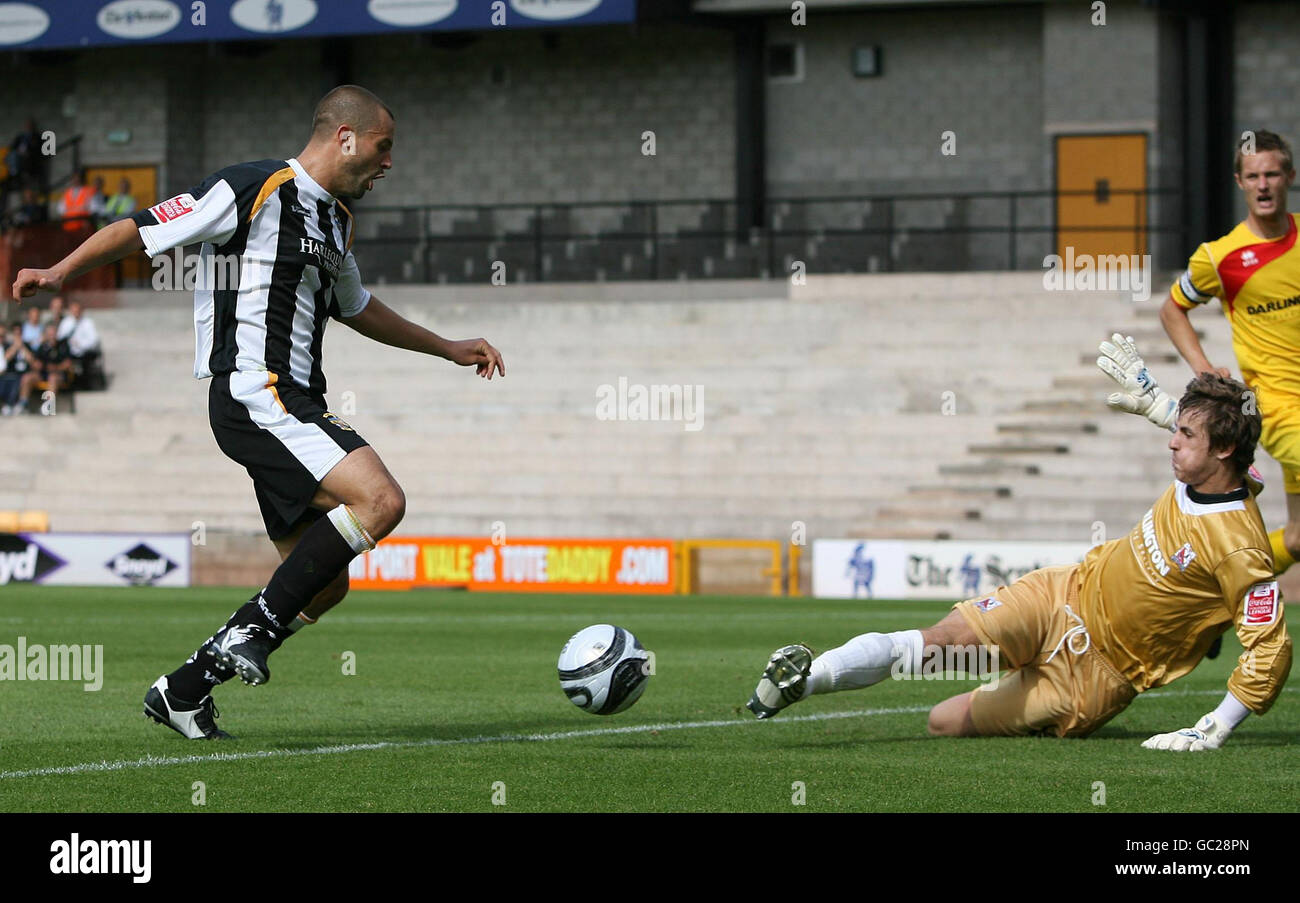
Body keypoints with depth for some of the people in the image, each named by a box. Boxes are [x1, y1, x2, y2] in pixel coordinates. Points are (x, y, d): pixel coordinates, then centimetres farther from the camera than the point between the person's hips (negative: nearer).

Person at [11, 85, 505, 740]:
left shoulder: (333, 219, 21)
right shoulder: (255, 189, -7)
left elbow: (356, 309, 38)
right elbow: (142, 231, -6)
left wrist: (448, 348, 41)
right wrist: (61, 272, -18)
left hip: (293, 405, 10)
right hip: (255, 395, -10)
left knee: (323, 583, 6)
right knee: (380, 500, -25)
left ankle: (182, 693, 13)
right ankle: (253, 628, -18)